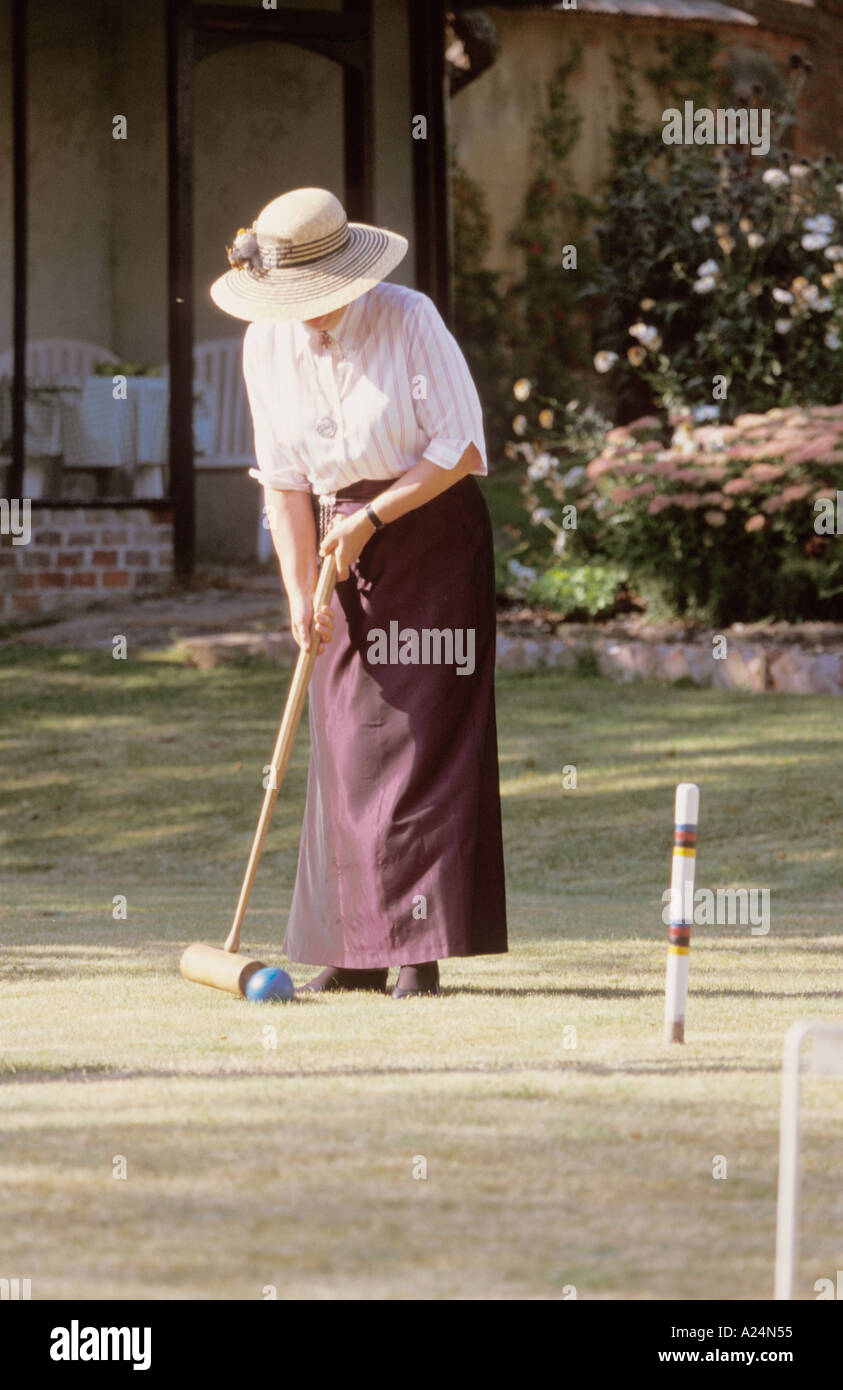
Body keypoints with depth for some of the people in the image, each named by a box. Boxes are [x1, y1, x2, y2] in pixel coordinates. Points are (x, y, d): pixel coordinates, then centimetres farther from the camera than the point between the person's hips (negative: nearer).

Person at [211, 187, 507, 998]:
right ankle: (357, 948, 6)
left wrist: (370, 519, -17)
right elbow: (284, 479, 3)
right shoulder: (267, 343, 0)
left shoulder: (408, 322, -14)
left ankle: (421, 947, -9)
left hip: (430, 529, -5)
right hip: (342, 540, 5)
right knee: (346, 744, 2)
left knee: (423, 735, -9)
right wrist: (300, 591, -6)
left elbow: (461, 450, -13)